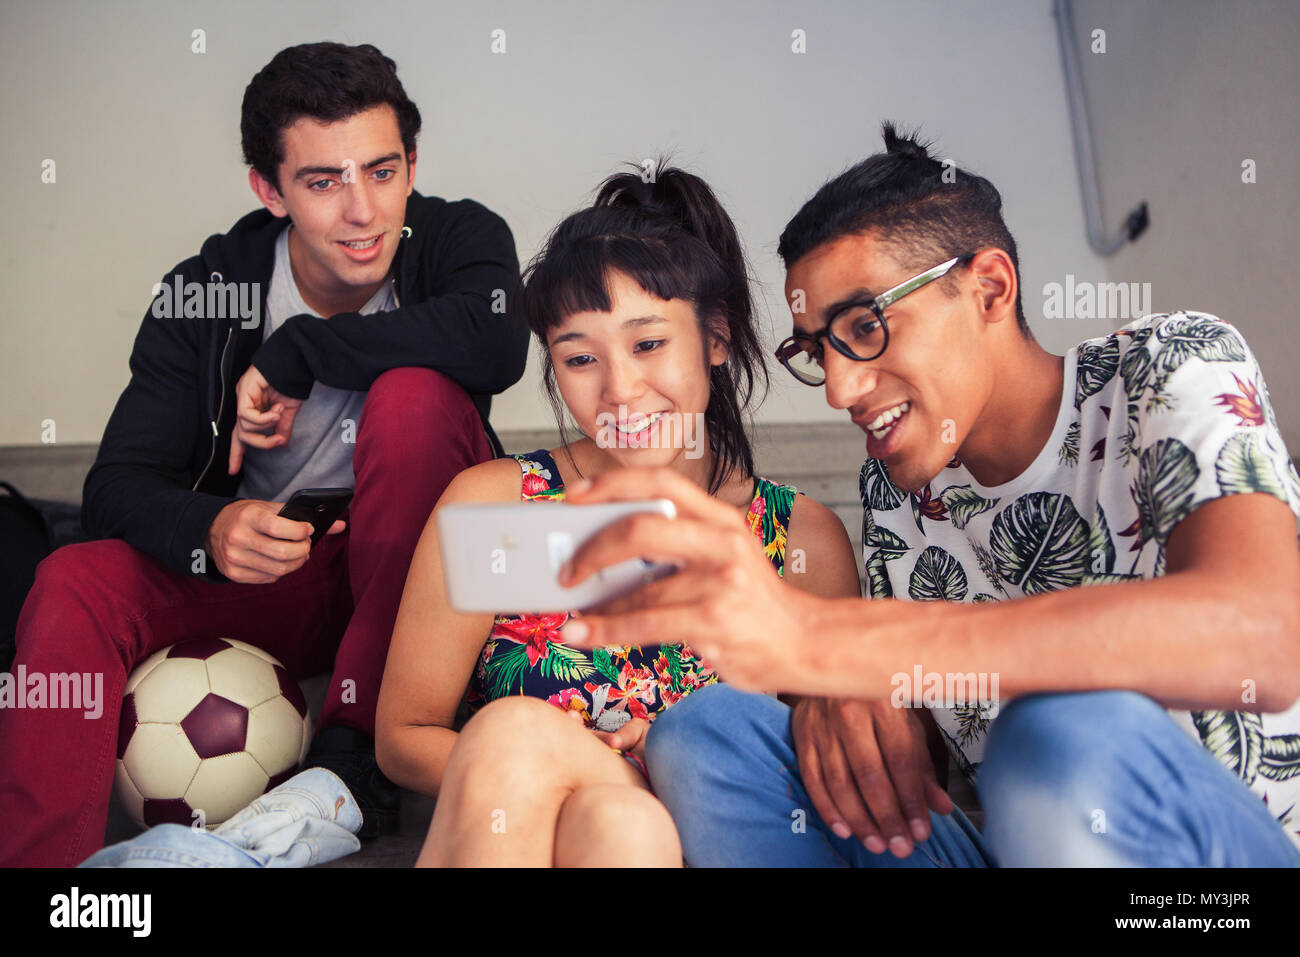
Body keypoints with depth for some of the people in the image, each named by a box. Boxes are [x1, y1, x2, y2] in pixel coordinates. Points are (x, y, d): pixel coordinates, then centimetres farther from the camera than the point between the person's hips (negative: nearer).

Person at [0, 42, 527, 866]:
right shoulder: (204, 293, -8)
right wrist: (209, 533, -37)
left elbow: (497, 342, -36)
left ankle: (358, 747, -22)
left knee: (415, 393, -29)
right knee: (75, 583, -24)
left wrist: (293, 355, -26)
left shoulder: (459, 238, -11)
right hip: (263, 575, 2)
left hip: (409, 576, -1)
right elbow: (117, 485, -13)